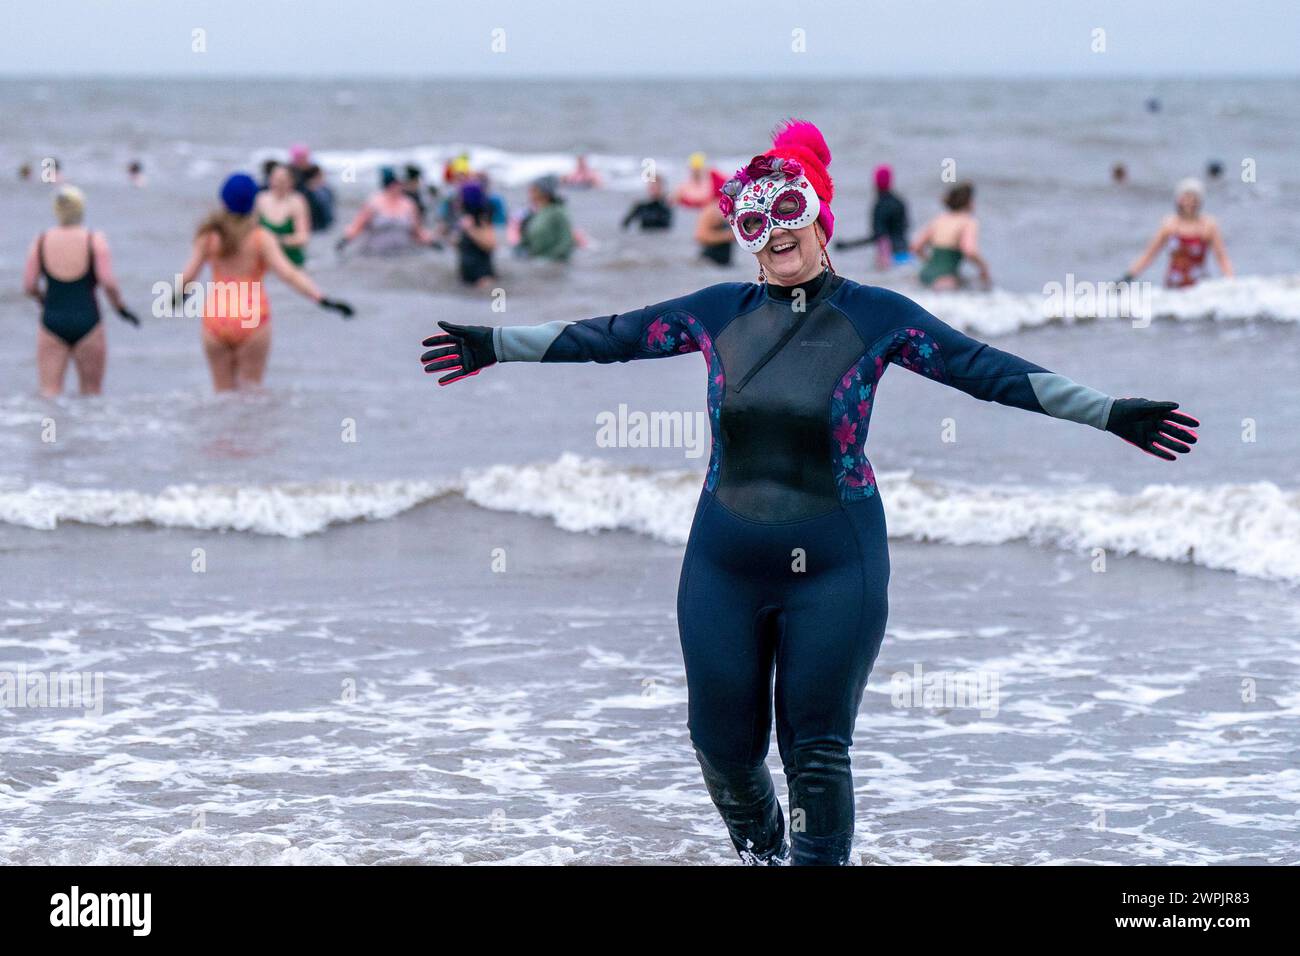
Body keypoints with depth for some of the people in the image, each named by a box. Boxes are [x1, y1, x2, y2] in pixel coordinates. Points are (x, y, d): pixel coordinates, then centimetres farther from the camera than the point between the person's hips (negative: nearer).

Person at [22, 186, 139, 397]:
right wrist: (121, 307, 4)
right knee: (91, 393, 11)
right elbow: (108, 283, -13)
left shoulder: (41, 241, 1)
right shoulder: (96, 241, -5)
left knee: (49, 393, -1)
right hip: (87, 322, -1)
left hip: (52, 324, 1)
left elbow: (29, 286, 0)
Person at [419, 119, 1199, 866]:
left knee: (818, 751, -3)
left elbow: (988, 371, -5)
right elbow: (609, 336, 12)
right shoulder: (719, 312, 4)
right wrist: (494, 346, 15)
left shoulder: (875, 316, -3)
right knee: (723, 746, 8)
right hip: (724, 563, 3)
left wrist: (1110, 414, -11)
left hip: (835, 564, -3)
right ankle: (761, 850, 37)